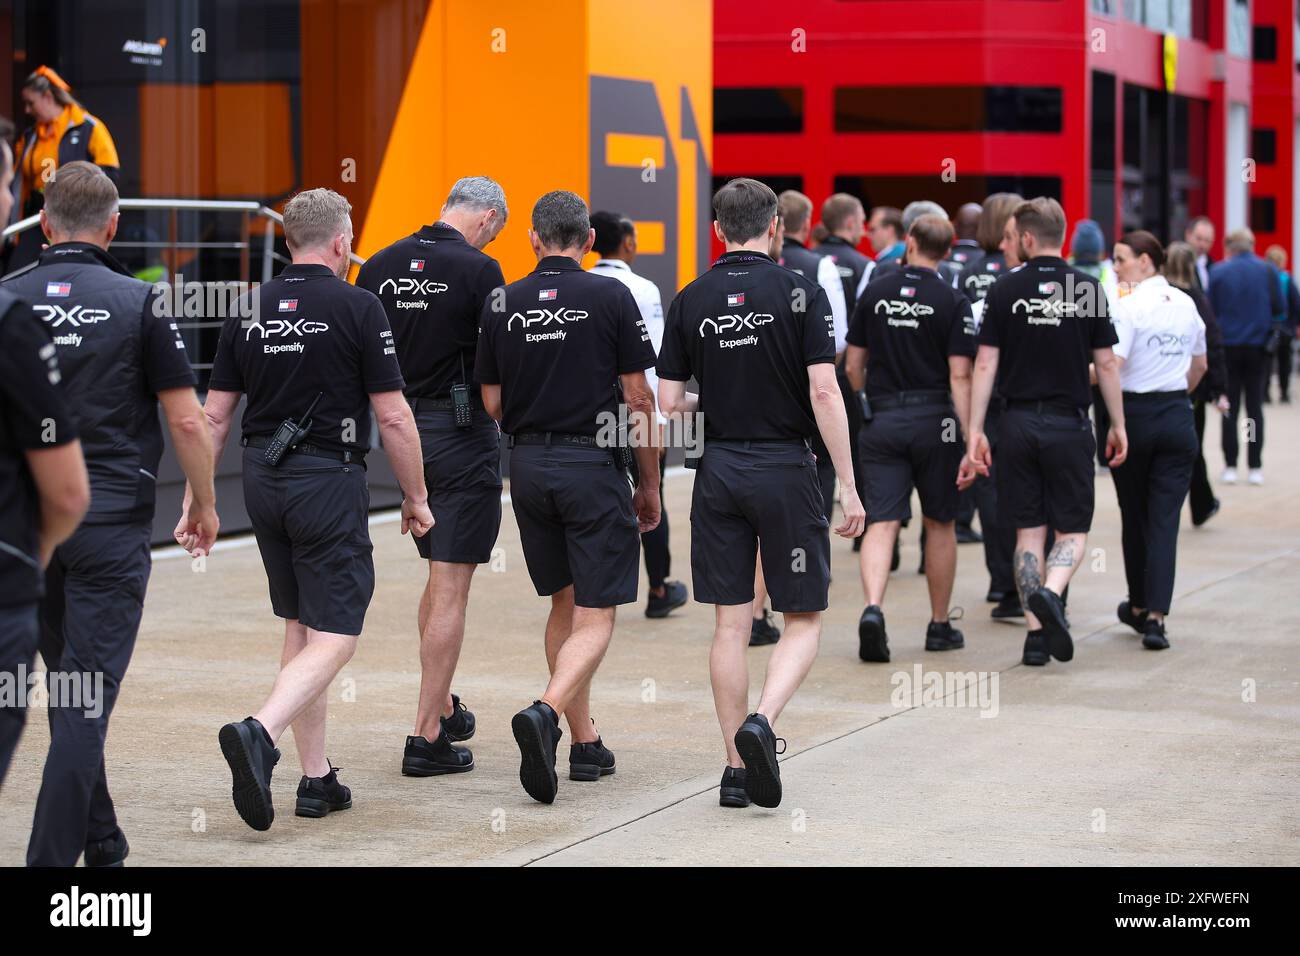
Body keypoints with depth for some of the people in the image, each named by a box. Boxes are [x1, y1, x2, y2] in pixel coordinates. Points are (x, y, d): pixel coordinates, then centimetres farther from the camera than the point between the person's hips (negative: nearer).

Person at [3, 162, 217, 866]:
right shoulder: (139, 302, -6)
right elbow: (186, 419, -6)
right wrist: (204, 503, 8)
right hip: (112, 522, -3)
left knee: (67, 686, 18)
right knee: (88, 693, -3)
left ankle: (100, 842, 27)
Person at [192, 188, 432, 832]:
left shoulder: (250, 311, 5)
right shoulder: (357, 308, -9)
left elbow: (214, 416, 5)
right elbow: (393, 416, -10)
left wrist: (195, 499, 10)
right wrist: (415, 497, 0)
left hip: (263, 482, 6)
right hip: (328, 482, -6)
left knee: (300, 627, 16)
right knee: (334, 638, -4)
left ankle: (316, 778, 17)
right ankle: (259, 734, -27)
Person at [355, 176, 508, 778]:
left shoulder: (380, 266, 5)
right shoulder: (478, 270, -13)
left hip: (404, 430, 6)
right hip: (462, 434, -6)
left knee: (439, 576, 22)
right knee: (451, 588, -3)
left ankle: (443, 706, 31)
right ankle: (428, 736, -5)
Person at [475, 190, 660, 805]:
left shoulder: (502, 305, 3)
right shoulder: (610, 297, -6)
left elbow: (492, 406, 6)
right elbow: (638, 397, -6)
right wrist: (650, 483, 4)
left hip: (528, 465, 4)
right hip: (592, 464, -4)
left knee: (565, 604, 17)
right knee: (596, 615, -2)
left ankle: (585, 745, 19)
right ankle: (546, 711, -26)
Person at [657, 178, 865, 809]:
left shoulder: (690, 301, 3)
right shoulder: (800, 294, -7)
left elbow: (669, 401, 2)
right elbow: (824, 392, -13)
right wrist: (848, 486, -10)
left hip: (718, 472, 3)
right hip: (786, 470, -3)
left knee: (731, 624, 8)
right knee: (803, 620, 6)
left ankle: (737, 770, 8)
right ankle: (761, 722, -18)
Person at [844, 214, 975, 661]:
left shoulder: (874, 293, 4)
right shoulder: (952, 301, -6)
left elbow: (854, 365, 8)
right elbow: (959, 376, -11)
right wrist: (969, 436, -10)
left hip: (883, 421, 2)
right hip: (933, 419, -1)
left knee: (881, 524, -3)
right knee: (940, 524, 12)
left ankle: (872, 608, -26)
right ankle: (939, 626, 20)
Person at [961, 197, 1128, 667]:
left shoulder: (1005, 290, -3)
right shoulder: (1088, 289, -1)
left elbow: (985, 364, -4)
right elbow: (1106, 364, 1)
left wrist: (975, 433, -1)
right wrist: (1118, 425, 11)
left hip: (1019, 422, 1)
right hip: (1069, 424, -1)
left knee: (1028, 530, 9)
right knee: (1073, 529, 8)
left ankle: (1036, 632, 6)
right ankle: (1050, 594, -21)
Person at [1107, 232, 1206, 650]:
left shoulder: (1128, 306, -12)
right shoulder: (1186, 304, 8)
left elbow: (1111, 366, -22)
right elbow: (1199, 366, 19)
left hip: (1134, 416, -4)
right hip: (1178, 419, 4)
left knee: (1134, 517, 13)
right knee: (1165, 520, 0)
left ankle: (1139, 606, 27)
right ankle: (1155, 617, -10)